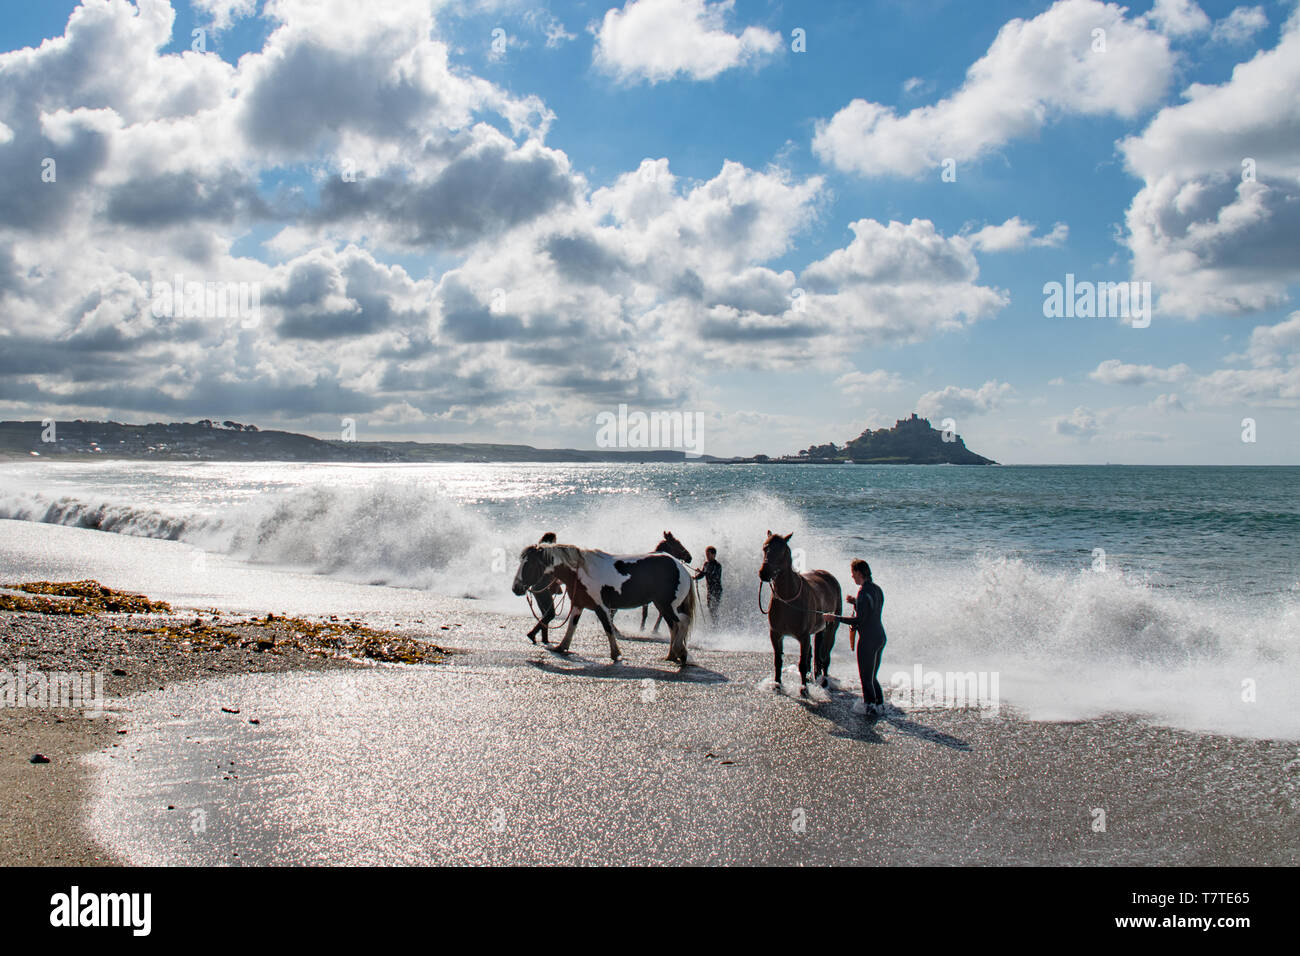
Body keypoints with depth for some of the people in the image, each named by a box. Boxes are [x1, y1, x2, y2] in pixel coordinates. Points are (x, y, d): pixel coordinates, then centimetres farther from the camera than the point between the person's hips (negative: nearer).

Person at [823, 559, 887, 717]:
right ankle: (879, 704, 29)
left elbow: (859, 619, -21)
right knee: (872, 676, 22)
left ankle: (870, 706, 17)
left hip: (868, 639, -9)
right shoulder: (877, 589, 7)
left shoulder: (863, 592, -20)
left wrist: (835, 618, -16)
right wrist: (856, 603, 13)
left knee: (866, 676, 7)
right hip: (880, 636, 9)